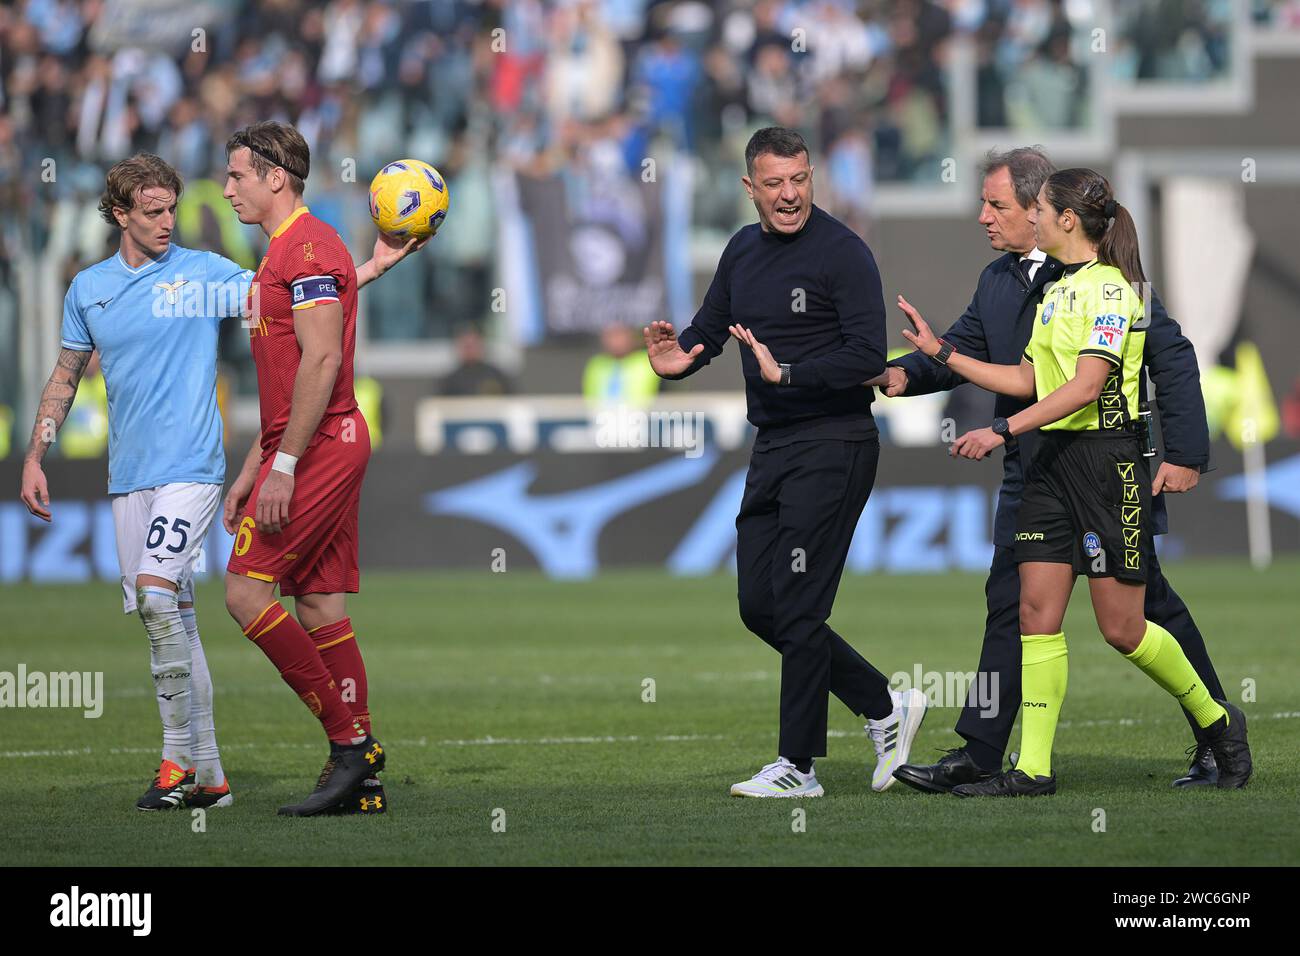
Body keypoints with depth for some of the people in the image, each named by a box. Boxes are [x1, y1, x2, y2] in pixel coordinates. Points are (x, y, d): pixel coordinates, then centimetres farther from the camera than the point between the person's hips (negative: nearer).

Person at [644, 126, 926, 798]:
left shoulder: (841, 252, -12)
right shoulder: (743, 251, 12)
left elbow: (868, 354, -18)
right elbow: (708, 329, 19)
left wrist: (786, 372, -24)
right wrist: (678, 358, -4)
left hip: (832, 447, -8)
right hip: (771, 447, 8)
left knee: (797, 608, -6)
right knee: (759, 606, 9)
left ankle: (797, 766, 2)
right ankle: (884, 707, 22)